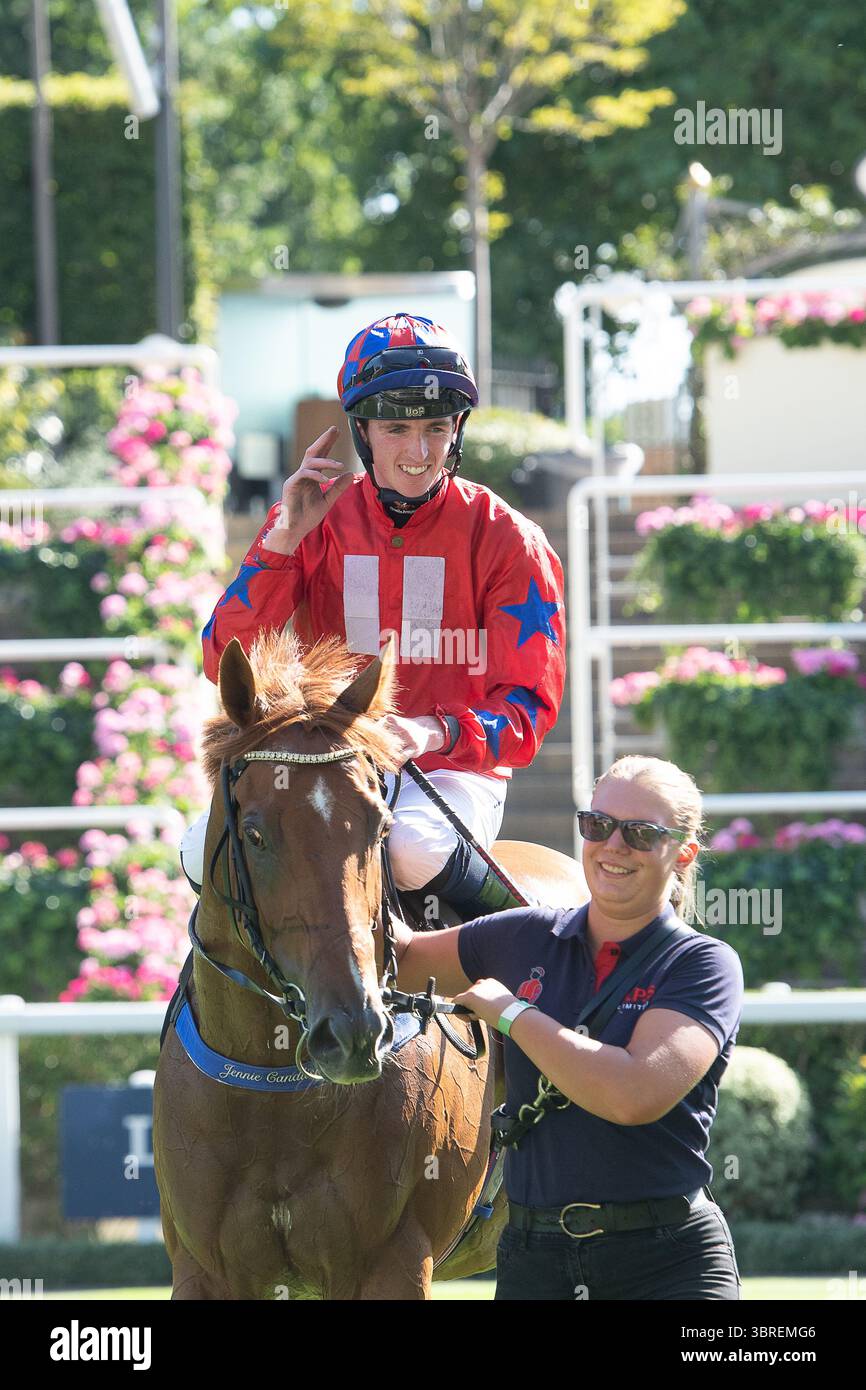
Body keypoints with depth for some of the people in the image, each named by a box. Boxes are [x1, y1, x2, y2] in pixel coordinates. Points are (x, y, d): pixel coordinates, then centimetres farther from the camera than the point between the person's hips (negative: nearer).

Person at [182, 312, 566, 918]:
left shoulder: (505, 538, -4)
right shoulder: (317, 521, 3)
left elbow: (528, 708, -9)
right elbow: (227, 664, -5)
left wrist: (435, 732, -30)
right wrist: (285, 536, -15)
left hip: (456, 771, -3)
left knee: (414, 847, -37)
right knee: (208, 852, -24)